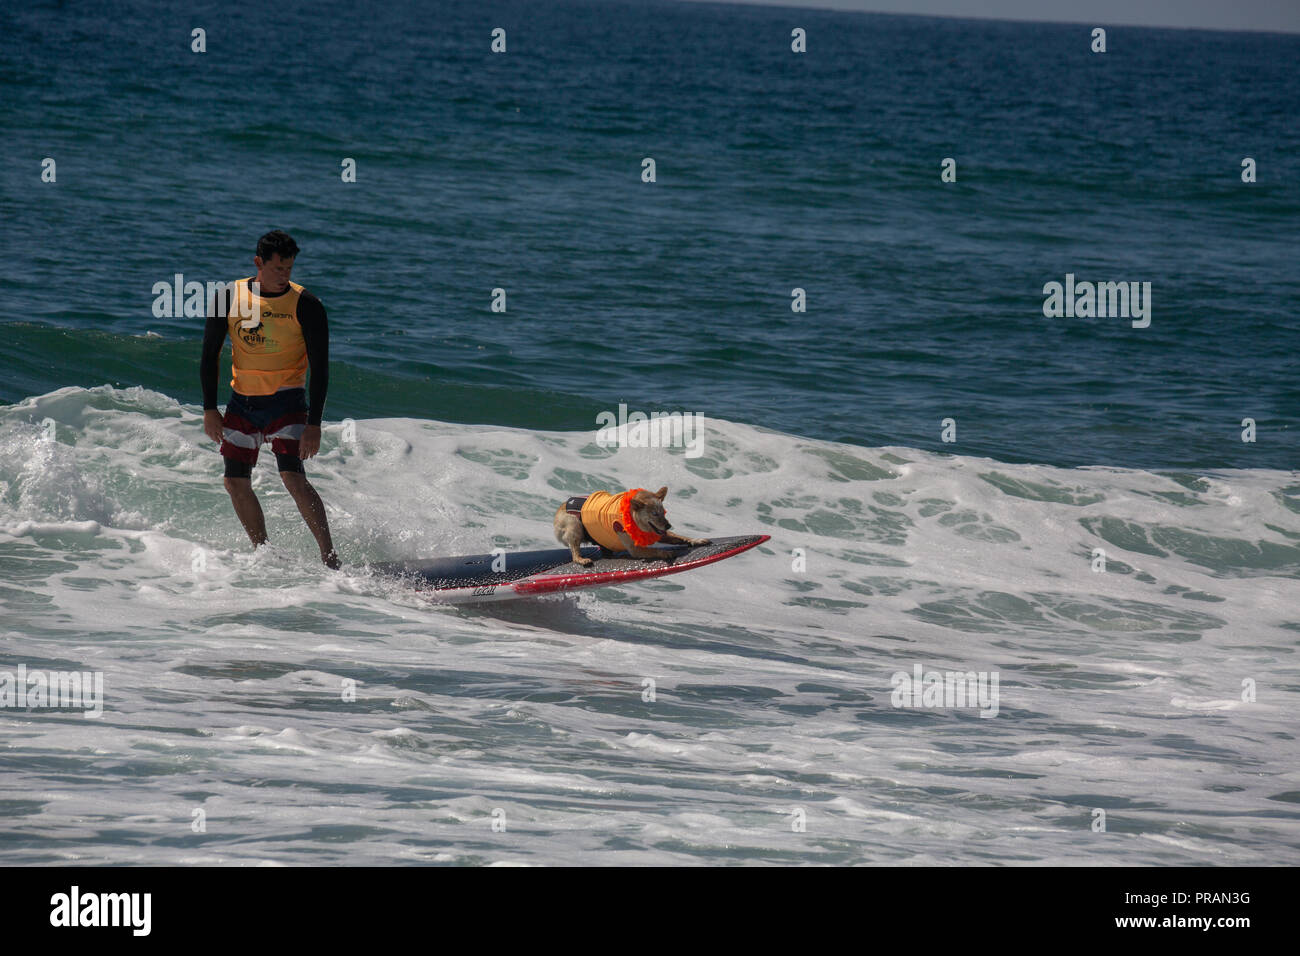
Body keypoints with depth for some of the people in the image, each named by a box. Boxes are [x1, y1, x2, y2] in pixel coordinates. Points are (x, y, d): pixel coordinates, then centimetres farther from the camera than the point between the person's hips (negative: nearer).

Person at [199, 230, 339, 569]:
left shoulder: (305, 305, -11)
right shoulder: (229, 297, -3)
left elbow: (319, 368, -9)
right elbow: (210, 355, 5)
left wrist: (314, 424, -16)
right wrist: (210, 409, 0)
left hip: (285, 401, -4)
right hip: (242, 402, 4)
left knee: (292, 476, -19)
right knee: (236, 482, 4)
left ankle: (330, 558, -19)